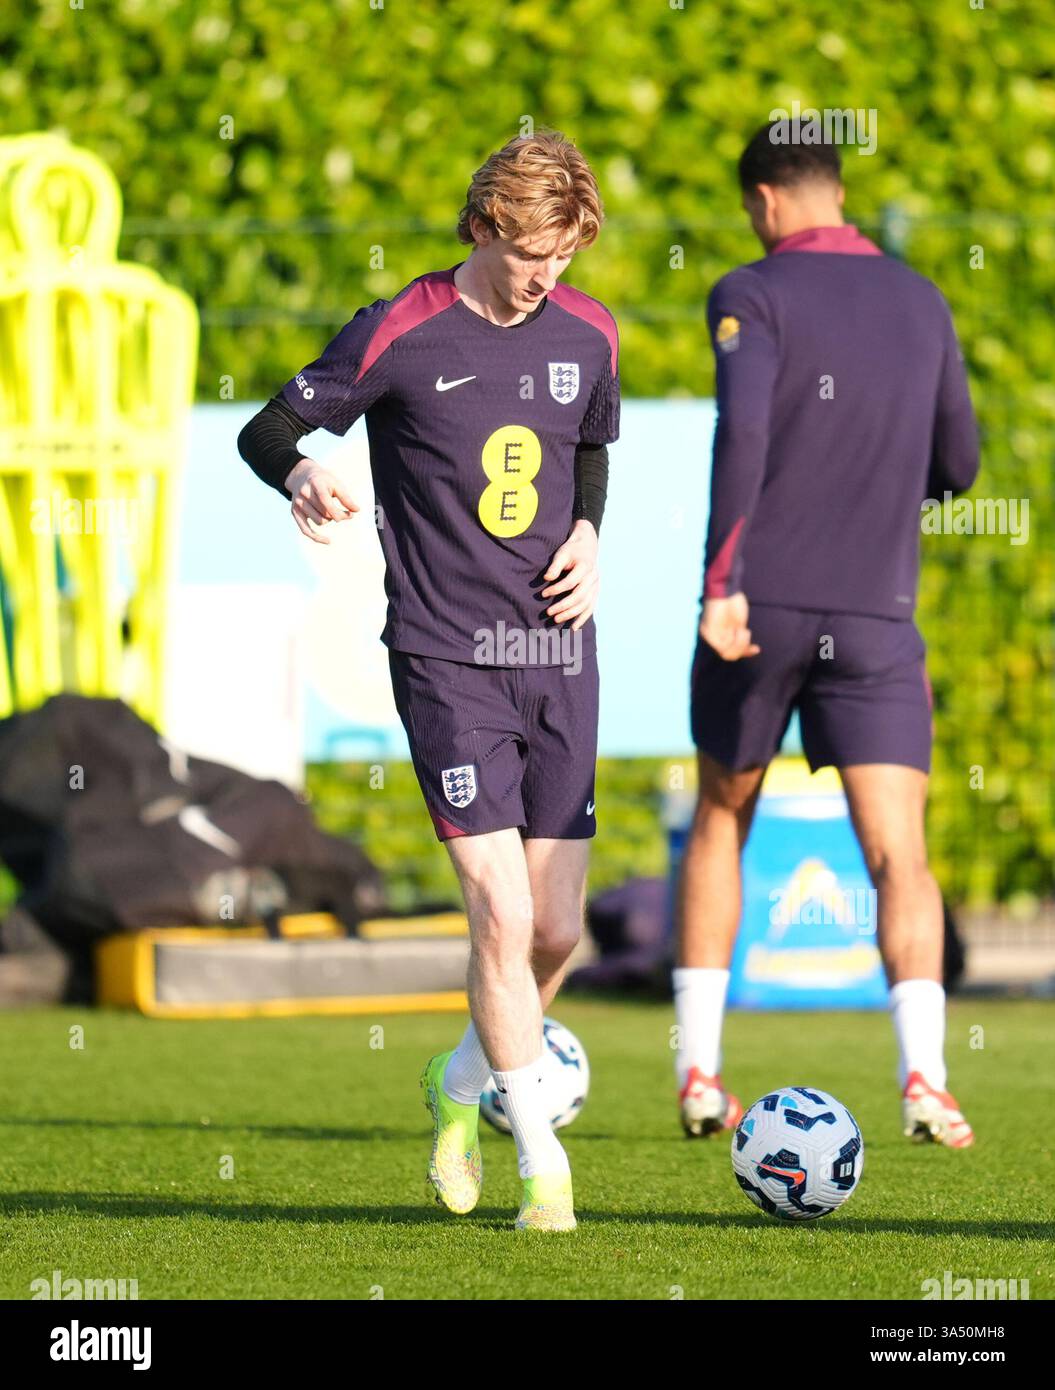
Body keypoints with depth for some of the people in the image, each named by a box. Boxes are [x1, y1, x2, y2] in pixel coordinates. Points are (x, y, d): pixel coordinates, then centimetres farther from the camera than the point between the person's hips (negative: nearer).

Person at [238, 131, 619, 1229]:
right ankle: (542, 1163, -4)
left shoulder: (587, 335, 6)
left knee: (557, 930, 5)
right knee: (502, 912, -14)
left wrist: (586, 532, 4)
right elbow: (268, 430, -3)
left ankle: (462, 1084, 33)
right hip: (445, 654, -5)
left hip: (559, 653, 5)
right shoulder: (401, 335, -8)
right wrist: (305, 477, -25)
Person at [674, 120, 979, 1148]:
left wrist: (719, 584, -23)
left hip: (760, 607, -2)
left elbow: (743, 427, -20)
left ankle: (699, 1073, 16)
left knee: (720, 823, 18)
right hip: (876, 618, 2)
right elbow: (955, 465, 18)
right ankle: (922, 1073, -25)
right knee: (899, 855, -4)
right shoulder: (920, 303, 12)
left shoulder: (752, 297, -3)